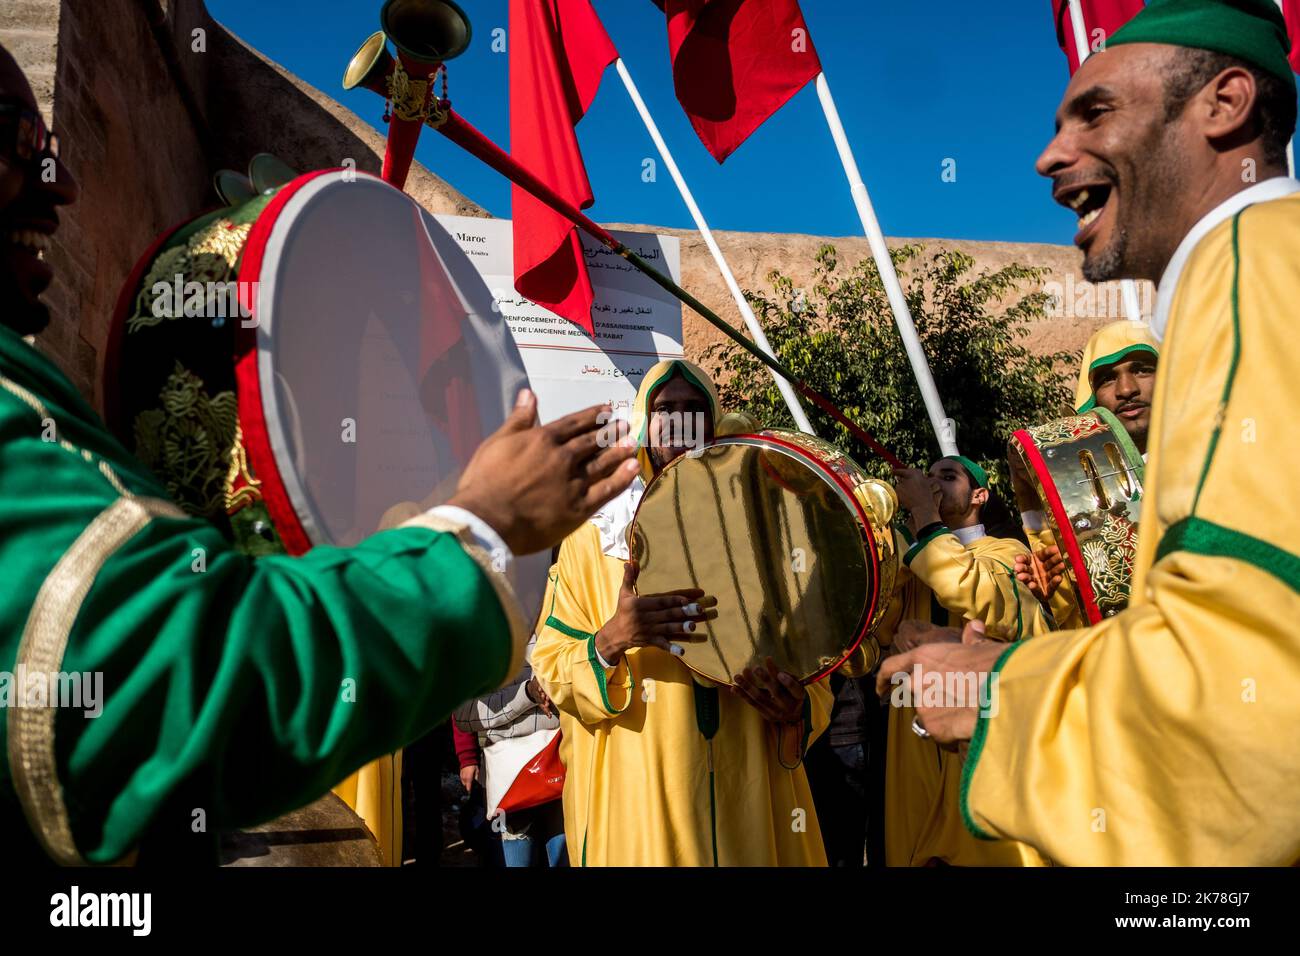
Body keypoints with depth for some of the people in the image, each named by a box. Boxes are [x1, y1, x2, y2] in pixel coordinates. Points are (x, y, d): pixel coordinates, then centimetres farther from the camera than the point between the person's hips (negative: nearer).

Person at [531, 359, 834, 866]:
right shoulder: (591, 536, 0)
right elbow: (549, 665, -2)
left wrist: (799, 710, -14)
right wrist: (610, 640, -22)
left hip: (748, 791, 2)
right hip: (635, 798, -2)